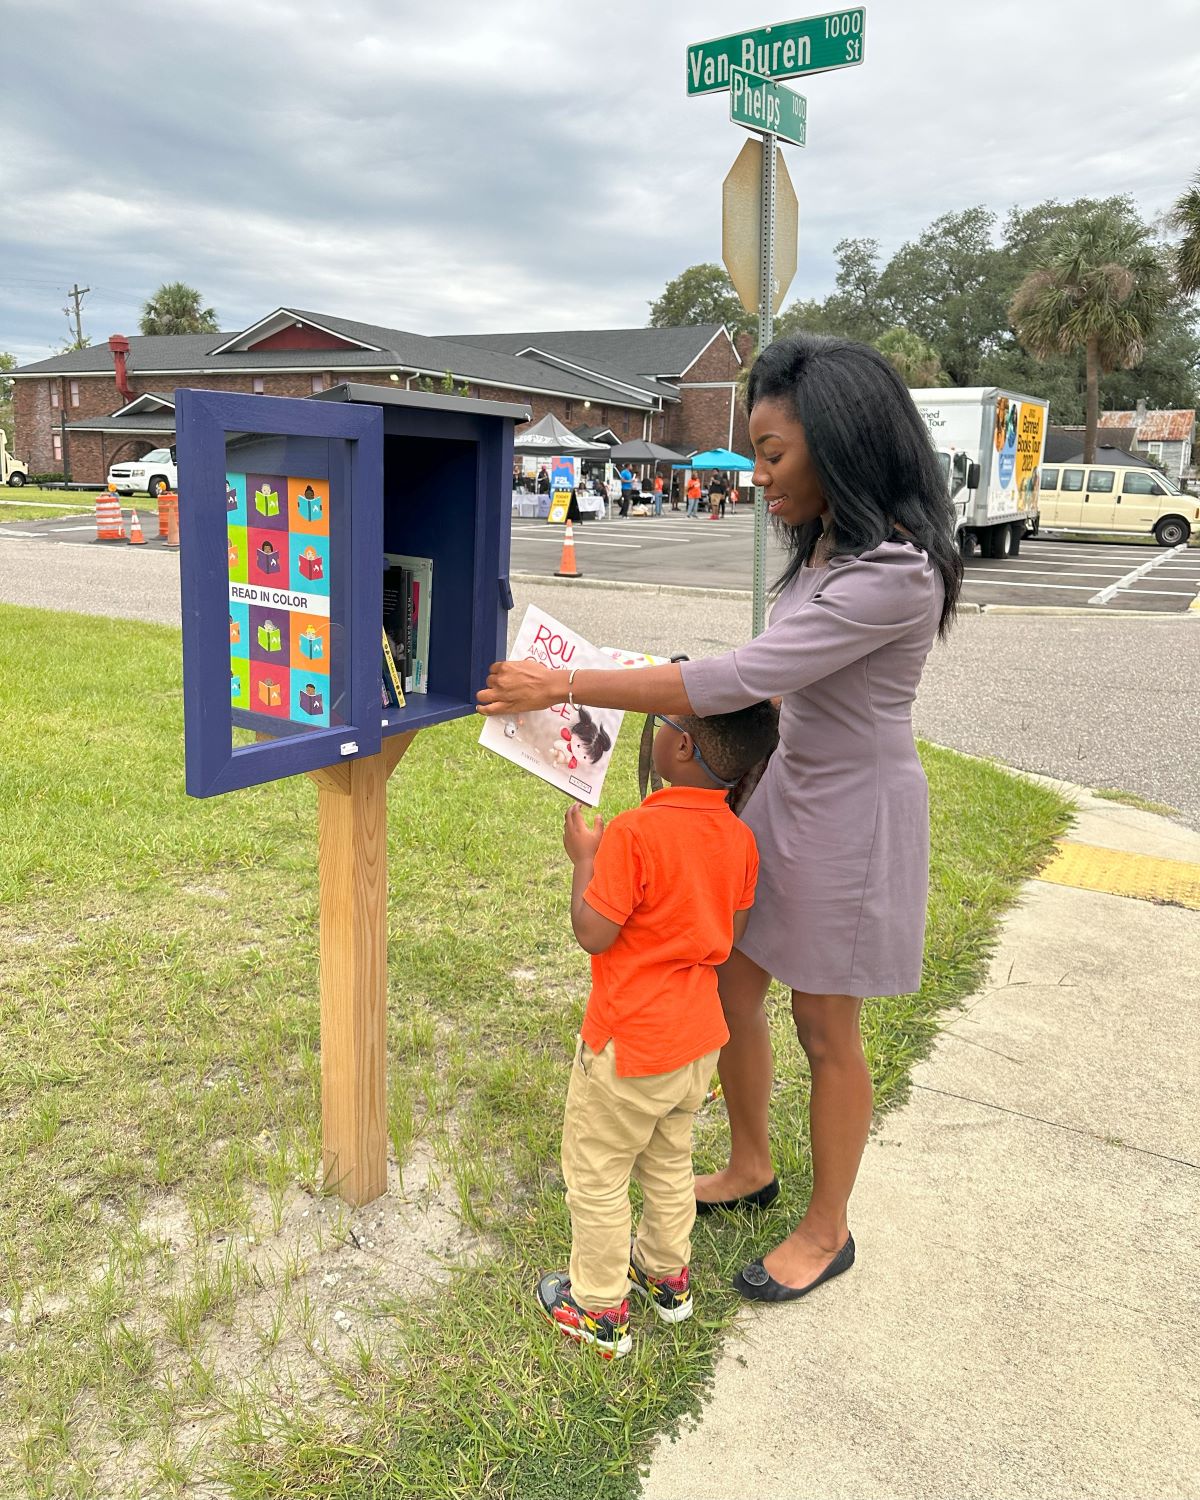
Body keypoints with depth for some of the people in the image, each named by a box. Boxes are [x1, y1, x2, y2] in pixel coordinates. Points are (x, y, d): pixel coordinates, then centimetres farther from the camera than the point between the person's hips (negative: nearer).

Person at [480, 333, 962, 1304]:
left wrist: (562, 686, -27)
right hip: (784, 789, 9)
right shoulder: (828, 546, 4)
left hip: (852, 814, -8)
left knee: (825, 1030, 8)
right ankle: (750, 1169, 40)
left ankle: (827, 1230, 32)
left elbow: (733, 682, -31)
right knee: (727, 987, 16)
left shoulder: (893, 574, -27)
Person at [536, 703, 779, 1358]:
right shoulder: (739, 837, -5)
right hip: (697, 1034, 7)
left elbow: (592, 933, -22)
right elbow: (730, 934, 6)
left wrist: (584, 857, -9)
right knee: (669, 1160, 27)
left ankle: (599, 1309, 29)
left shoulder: (635, 832, -26)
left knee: (595, 1171, 14)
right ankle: (666, 1275, 46)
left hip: (629, 1044, -7)